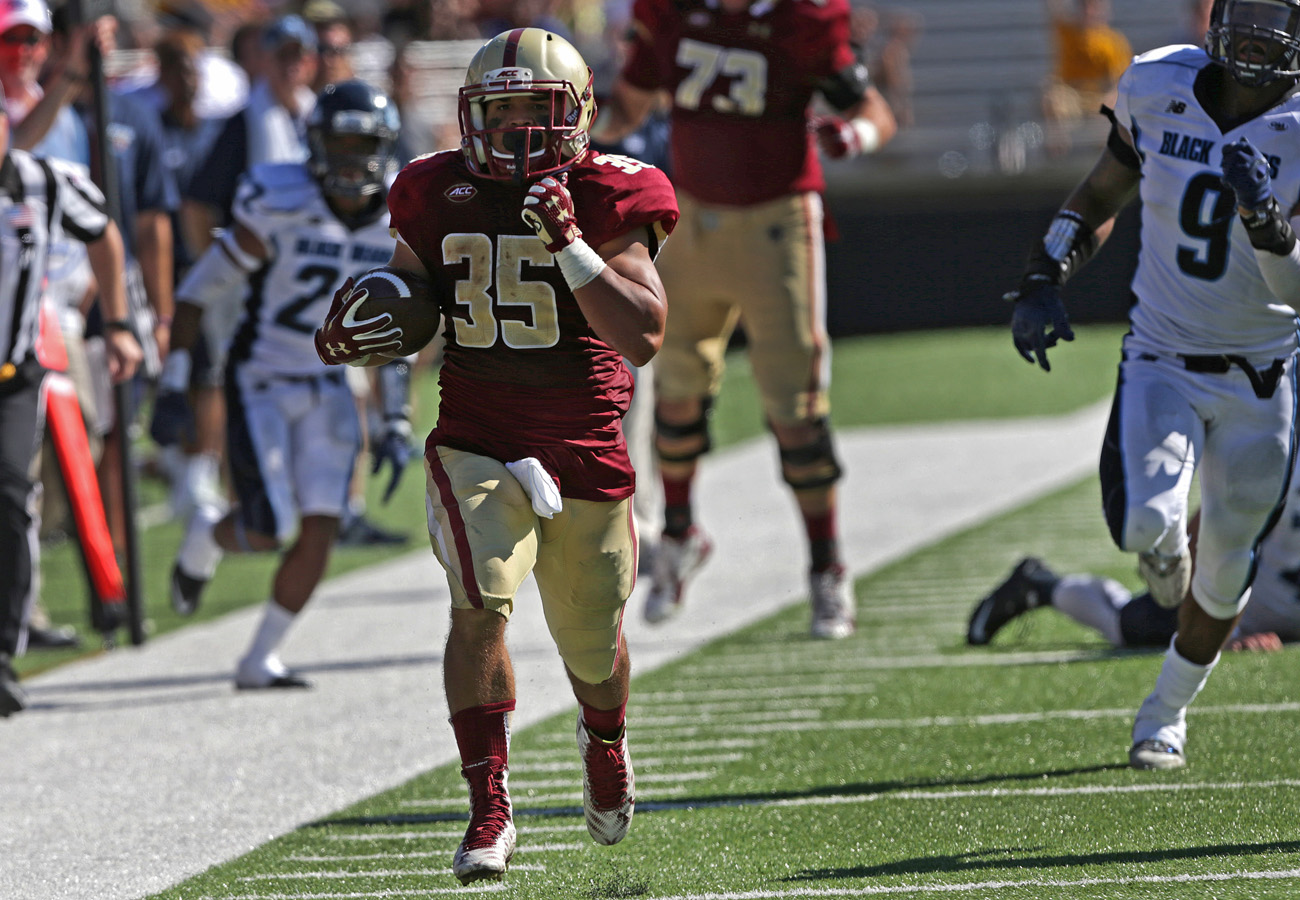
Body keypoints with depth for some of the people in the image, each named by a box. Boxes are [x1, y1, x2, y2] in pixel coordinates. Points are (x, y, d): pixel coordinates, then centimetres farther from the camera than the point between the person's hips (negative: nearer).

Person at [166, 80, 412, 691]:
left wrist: (396, 423, 5)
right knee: (267, 532, -11)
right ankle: (205, 536, 26)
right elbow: (203, 289, -13)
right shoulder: (280, 208, -19)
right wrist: (175, 382, -15)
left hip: (328, 391, 4)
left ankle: (261, 659, 9)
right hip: (259, 383, -4)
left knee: (320, 528, -7)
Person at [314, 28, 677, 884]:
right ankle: (490, 810, -17)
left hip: (587, 450, 0)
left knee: (592, 640, 14)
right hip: (477, 443, 1)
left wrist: (569, 245, -27)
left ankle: (605, 738, 50)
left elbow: (644, 336, -18)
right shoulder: (441, 198, 1)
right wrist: (357, 335, -6)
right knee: (484, 603, -22)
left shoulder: (605, 201, -8)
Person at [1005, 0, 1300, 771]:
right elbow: (1104, 195, 11)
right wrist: (1046, 278, 0)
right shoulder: (1158, 89, -7)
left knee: (1225, 569, 10)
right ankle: (1170, 560, 18)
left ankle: (1169, 710, 37)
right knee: (1147, 526, -22)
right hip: (1163, 360, 1)